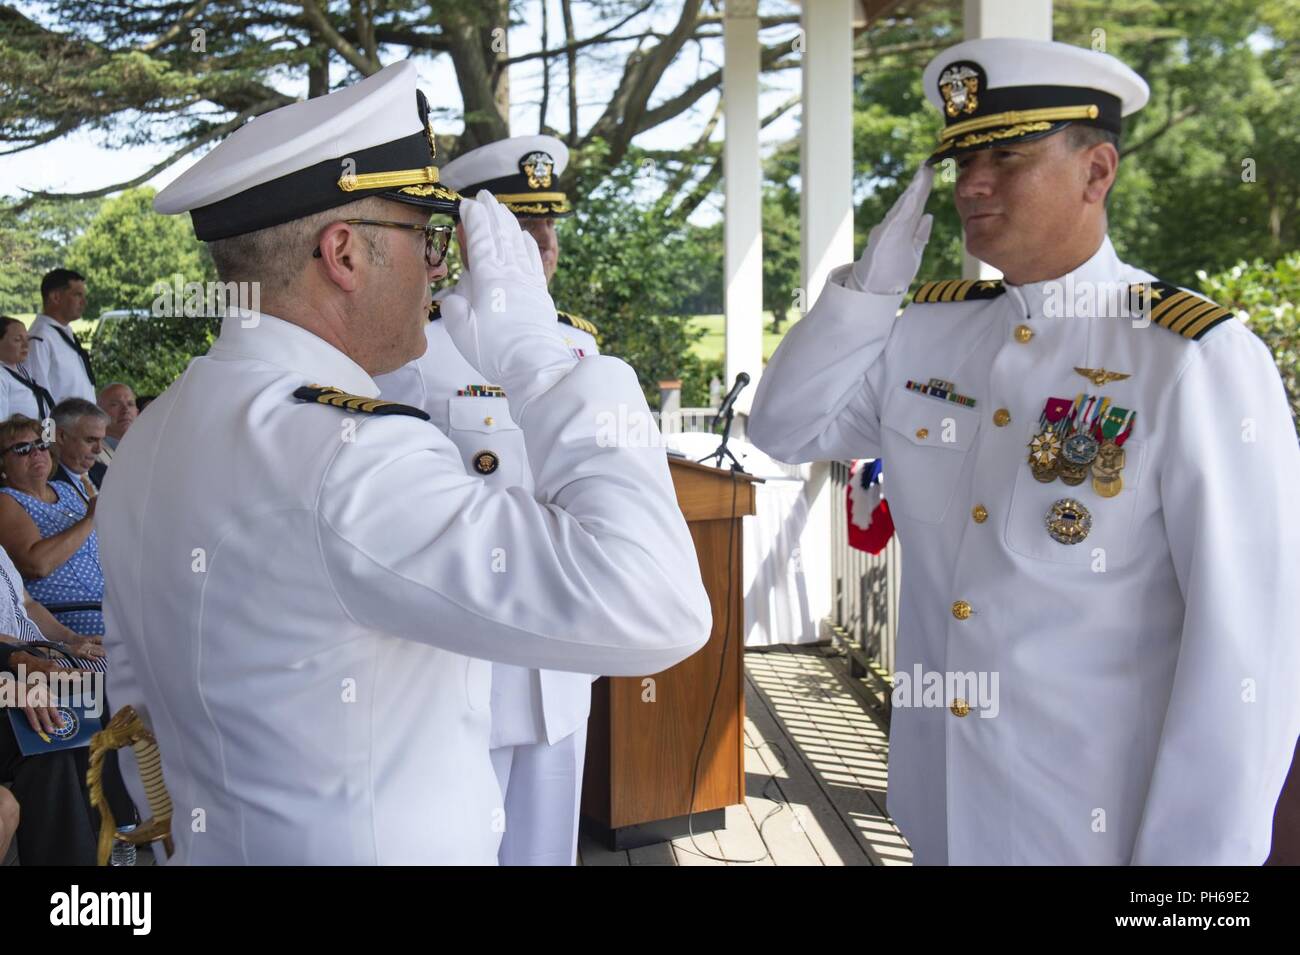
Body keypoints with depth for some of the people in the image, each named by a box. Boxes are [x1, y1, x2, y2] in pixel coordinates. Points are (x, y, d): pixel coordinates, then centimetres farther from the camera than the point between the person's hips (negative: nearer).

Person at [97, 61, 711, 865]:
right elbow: (655, 607, -34)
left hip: (217, 840, 8)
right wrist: (535, 351, -23)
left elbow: (140, 704, 11)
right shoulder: (341, 456, -28)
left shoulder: (151, 440, 1)